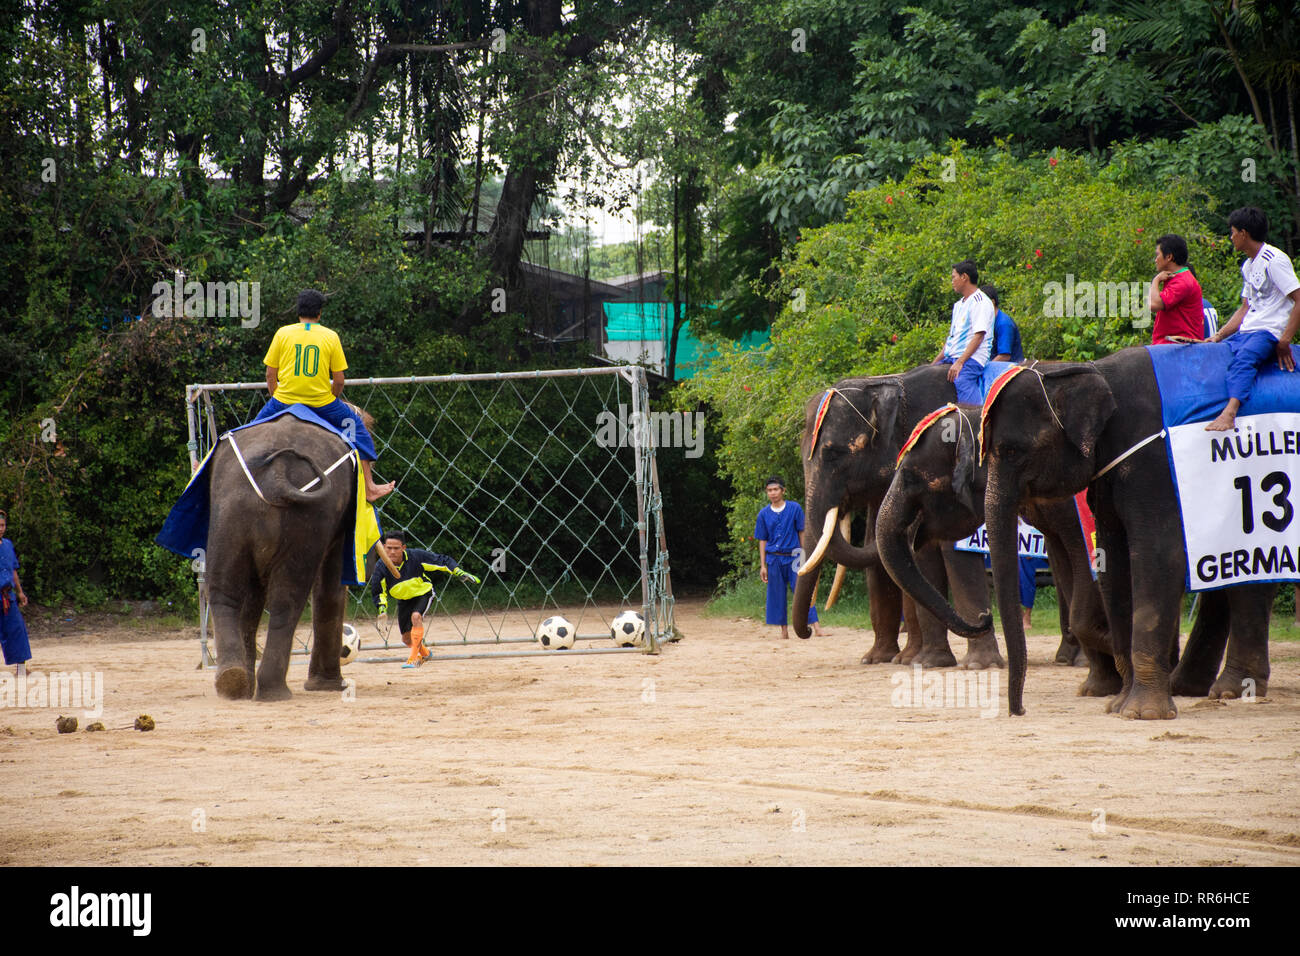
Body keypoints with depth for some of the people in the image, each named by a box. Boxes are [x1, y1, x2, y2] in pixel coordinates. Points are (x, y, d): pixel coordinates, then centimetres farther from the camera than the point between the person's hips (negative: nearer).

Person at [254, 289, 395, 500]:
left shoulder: (283, 333, 1)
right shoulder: (331, 336, 0)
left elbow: (270, 374, 4)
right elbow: (339, 380, 0)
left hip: (285, 402, 0)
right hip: (321, 402, 0)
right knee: (357, 427, 20)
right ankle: (369, 487, 17)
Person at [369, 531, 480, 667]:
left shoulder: (415, 556, -27)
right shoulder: (381, 567, -21)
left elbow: (441, 561, -17)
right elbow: (377, 591, -8)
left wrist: (460, 572, -26)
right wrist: (382, 606, -25)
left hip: (423, 593, -3)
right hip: (404, 599, 3)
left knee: (416, 616, -33)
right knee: (407, 639, 8)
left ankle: (414, 658, -27)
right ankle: (424, 653, 43)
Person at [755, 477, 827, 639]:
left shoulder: (795, 508, 0)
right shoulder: (764, 514, 5)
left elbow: (802, 533, 5)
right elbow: (762, 541, 9)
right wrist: (762, 566, 5)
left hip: (793, 557, -2)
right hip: (774, 560, 2)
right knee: (777, 596, 4)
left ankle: (816, 628, -14)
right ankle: (784, 631, 12)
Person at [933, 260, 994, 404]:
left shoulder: (980, 302, -6)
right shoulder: (959, 305, 23)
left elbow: (979, 336, -16)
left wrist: (960, 362, -23)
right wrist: (934, 363, 21)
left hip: (972, 358, -10)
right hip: (951, 358, 10)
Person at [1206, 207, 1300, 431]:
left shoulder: (1274, 260, -10)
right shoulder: (1248, 266, 21)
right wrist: (1218, 336, 16)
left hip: (1269, 331, -10)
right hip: (1246, 332, 10)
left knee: (1243, 359, -36)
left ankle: (1229, 413, -56)